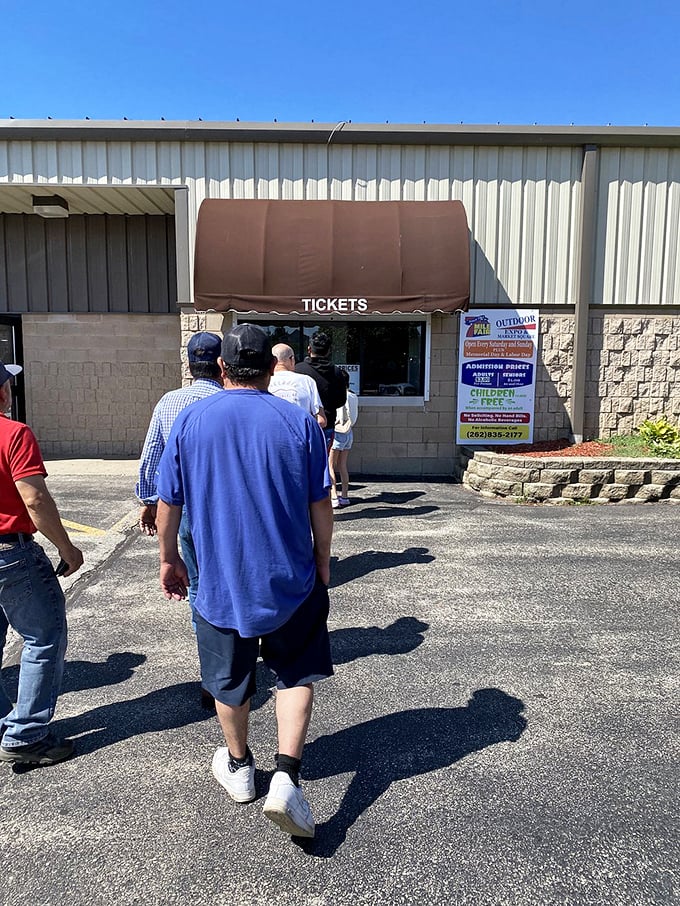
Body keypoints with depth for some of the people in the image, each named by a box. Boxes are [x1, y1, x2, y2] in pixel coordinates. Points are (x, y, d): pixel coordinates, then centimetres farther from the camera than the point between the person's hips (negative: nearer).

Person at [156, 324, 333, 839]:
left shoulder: (191, 421, -6)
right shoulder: (299, 422, -9)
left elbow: (169, 502, -1)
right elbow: (320, 505, -5)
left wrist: (169, 559, 14)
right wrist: (323, 563, 9)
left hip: (220, 579, 1)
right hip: (291, 576, -1)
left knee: (230, 681, 20)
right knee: (298, 674, 16)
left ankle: (238, 768, 40)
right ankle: (287, 778, 6)